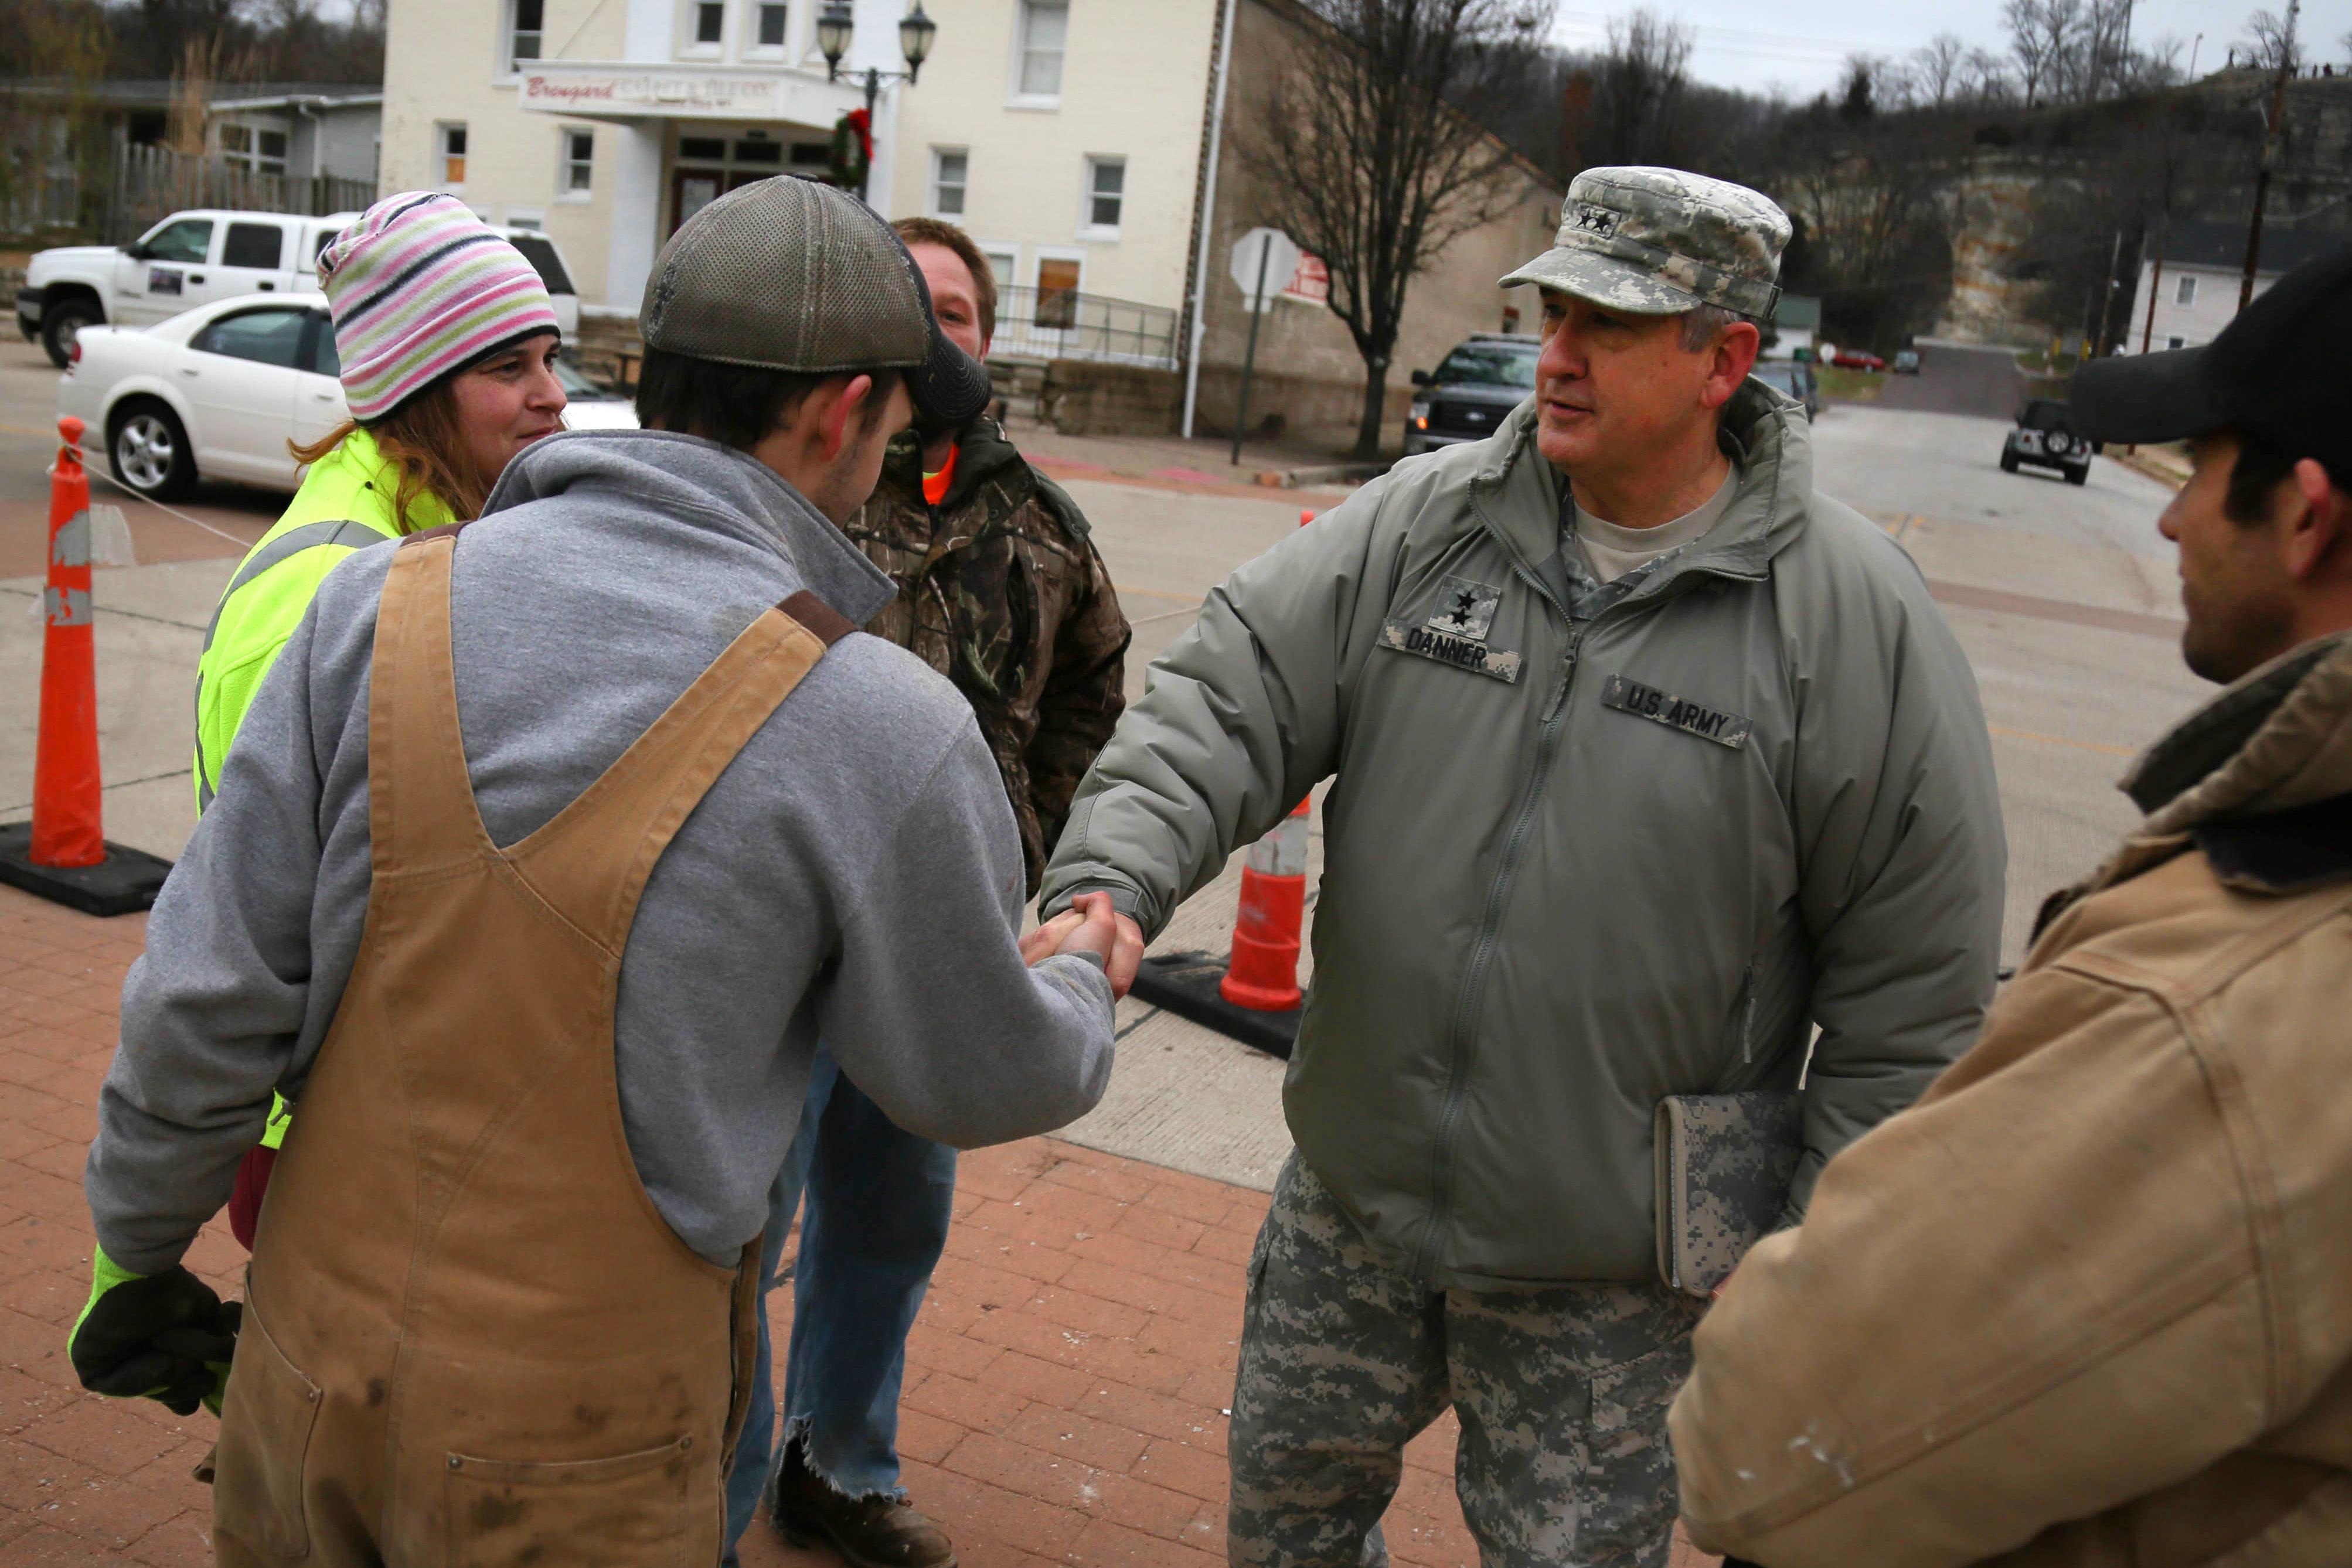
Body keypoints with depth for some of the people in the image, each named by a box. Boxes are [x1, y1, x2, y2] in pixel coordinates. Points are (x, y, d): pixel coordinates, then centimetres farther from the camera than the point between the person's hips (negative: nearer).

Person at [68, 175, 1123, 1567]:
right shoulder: (882, 729, -19)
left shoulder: (383, 602, -9)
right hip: (572, 1452, -3)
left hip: (310, 1364, 4)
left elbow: (205, 1000, -5)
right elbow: (990, 1085, -4)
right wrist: (1080, 983, 18)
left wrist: (142, 1250, 12)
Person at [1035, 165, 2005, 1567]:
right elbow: (1230, 700, -7)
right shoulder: (1420, 522, -4)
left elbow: (1912, 998, -9)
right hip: (1353, 1194, 4)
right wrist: (1113, 881, -26)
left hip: (1610, 1268, -3)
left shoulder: (1856, 616, -13)